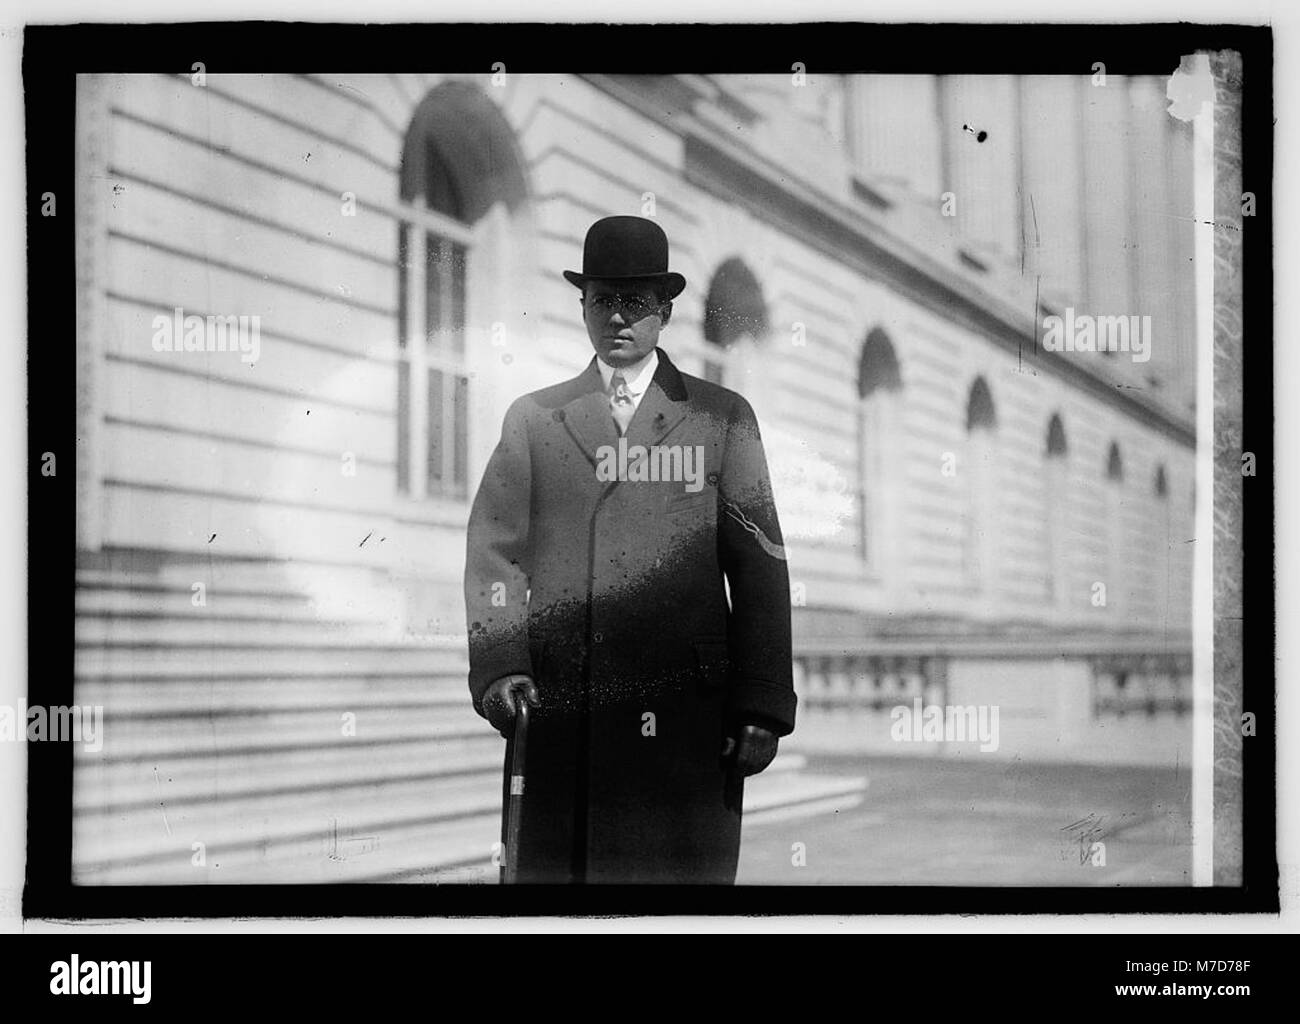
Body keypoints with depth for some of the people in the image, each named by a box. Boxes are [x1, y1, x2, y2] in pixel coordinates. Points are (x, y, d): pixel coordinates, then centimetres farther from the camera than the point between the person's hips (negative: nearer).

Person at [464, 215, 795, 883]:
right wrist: (499, 668, -9)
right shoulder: (532, 418, 15)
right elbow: (494, 553, 7)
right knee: (550, 872, -2)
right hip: (559, 707, 1)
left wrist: (762, 709, -3)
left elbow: (760, 569, 6)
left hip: (687, 718, -1)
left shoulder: (722, 418, 12)